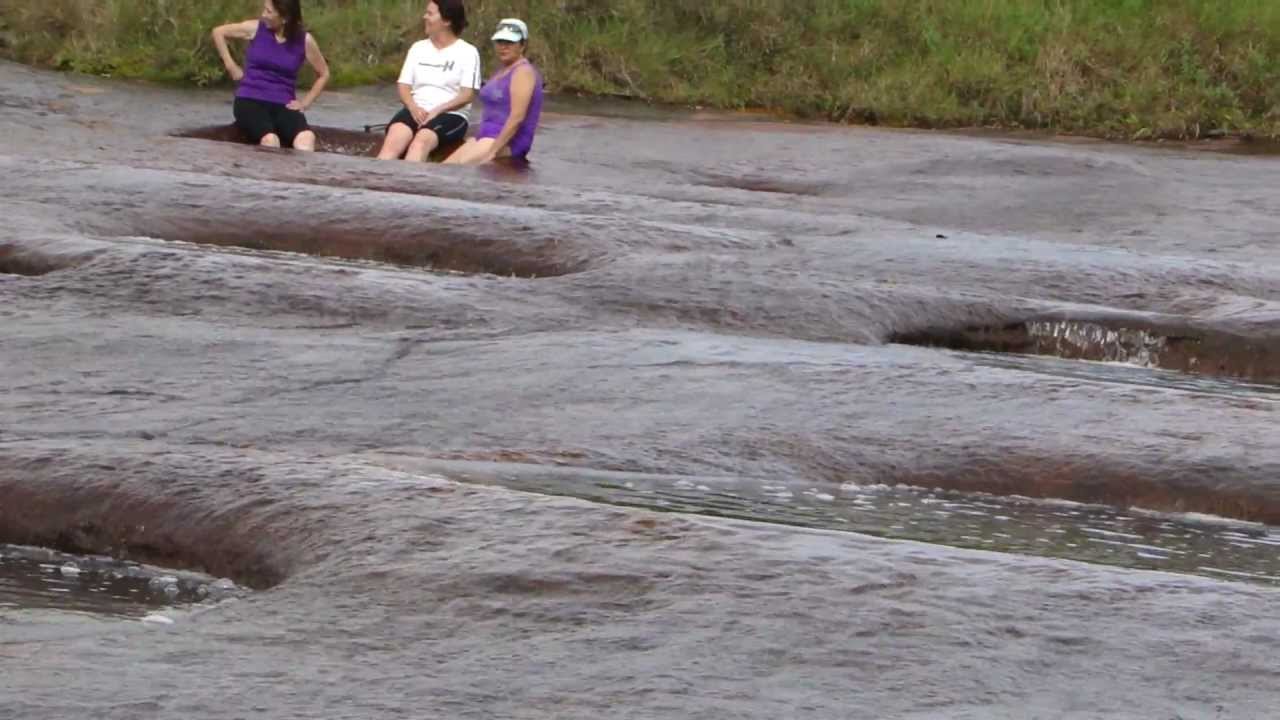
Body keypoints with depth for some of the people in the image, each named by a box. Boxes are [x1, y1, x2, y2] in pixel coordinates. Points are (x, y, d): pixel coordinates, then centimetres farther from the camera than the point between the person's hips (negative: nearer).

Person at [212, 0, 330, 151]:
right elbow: (218, 32, 13)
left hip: (283, 105, 1)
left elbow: (323, 74, 14)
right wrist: (230, 66, 9)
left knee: (307, 139, -35)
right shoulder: (256, 28, -1)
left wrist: (305, 103, 5)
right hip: (250, 100, -1)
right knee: (270, 140, -36)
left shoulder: (304, 40, 0)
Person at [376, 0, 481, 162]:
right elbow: (403, 85, 11)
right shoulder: (418, 48, 17)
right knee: (393, 139, -30)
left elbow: (467, 95, -6)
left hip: (451, 115, -4)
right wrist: (413, 108, -10)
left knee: (421, 141, -37)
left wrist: (437, 111, -18)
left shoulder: (467, 52, 2)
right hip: (416, 112, 4)